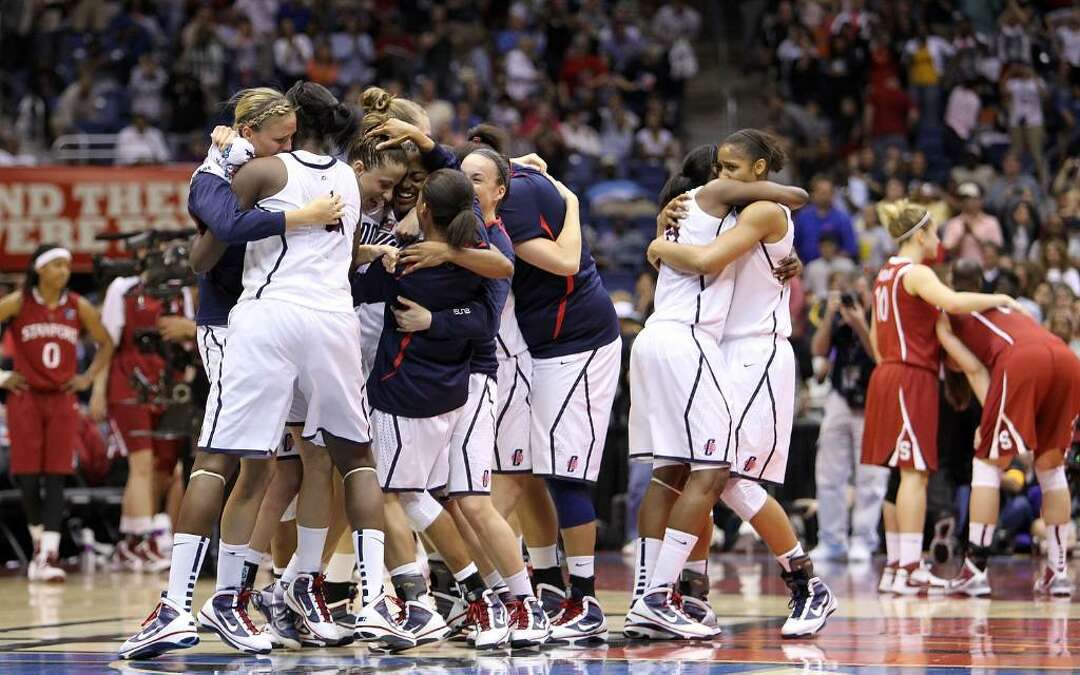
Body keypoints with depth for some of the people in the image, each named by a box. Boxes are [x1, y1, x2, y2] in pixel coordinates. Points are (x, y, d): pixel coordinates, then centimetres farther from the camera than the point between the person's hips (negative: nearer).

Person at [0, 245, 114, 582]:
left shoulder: (78, 307, 4)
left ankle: (48, 555, -13)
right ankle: (39, 543, 20)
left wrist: (88, 377, 5)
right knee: (28, 477, -3)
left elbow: (106, 344, 16)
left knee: (56, 478, -7)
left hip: (62, 399, 1)